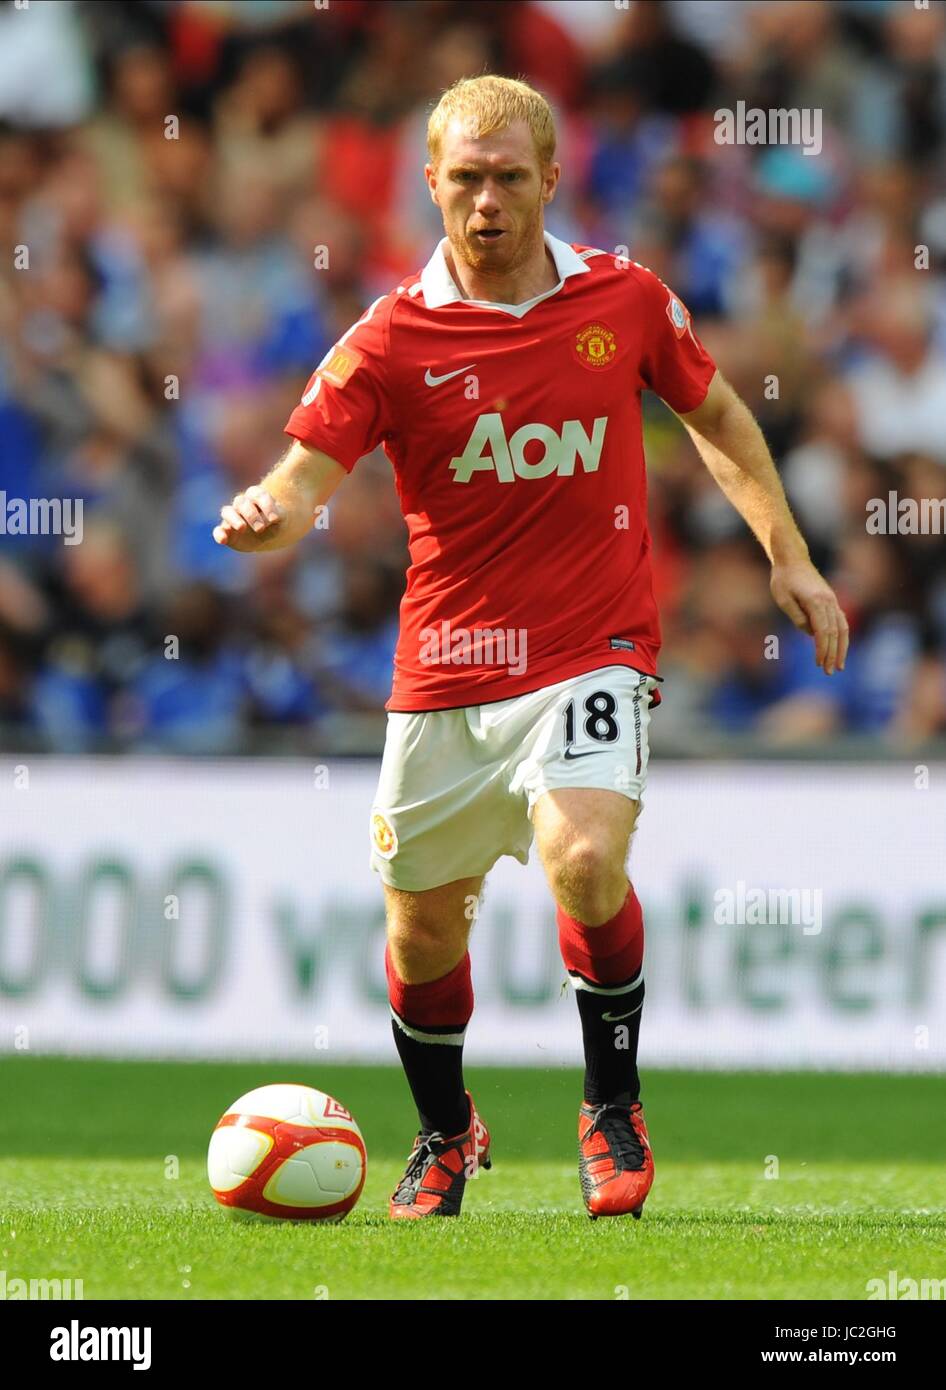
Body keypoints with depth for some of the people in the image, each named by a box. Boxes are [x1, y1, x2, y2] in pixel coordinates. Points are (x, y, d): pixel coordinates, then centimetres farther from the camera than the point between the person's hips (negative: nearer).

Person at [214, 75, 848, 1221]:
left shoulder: (625, 299, 0)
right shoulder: (390, 340, -6)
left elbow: (715, 415, 17)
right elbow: (301, 481, -14)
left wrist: (787, 555, 13)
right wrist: (264, 516, -38)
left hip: (594, 651, -1)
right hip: (447, 669, 1)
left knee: (583, 858, -27)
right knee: (423, 924, 9)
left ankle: (613, 1108, -5)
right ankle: (446, 1135, 38)